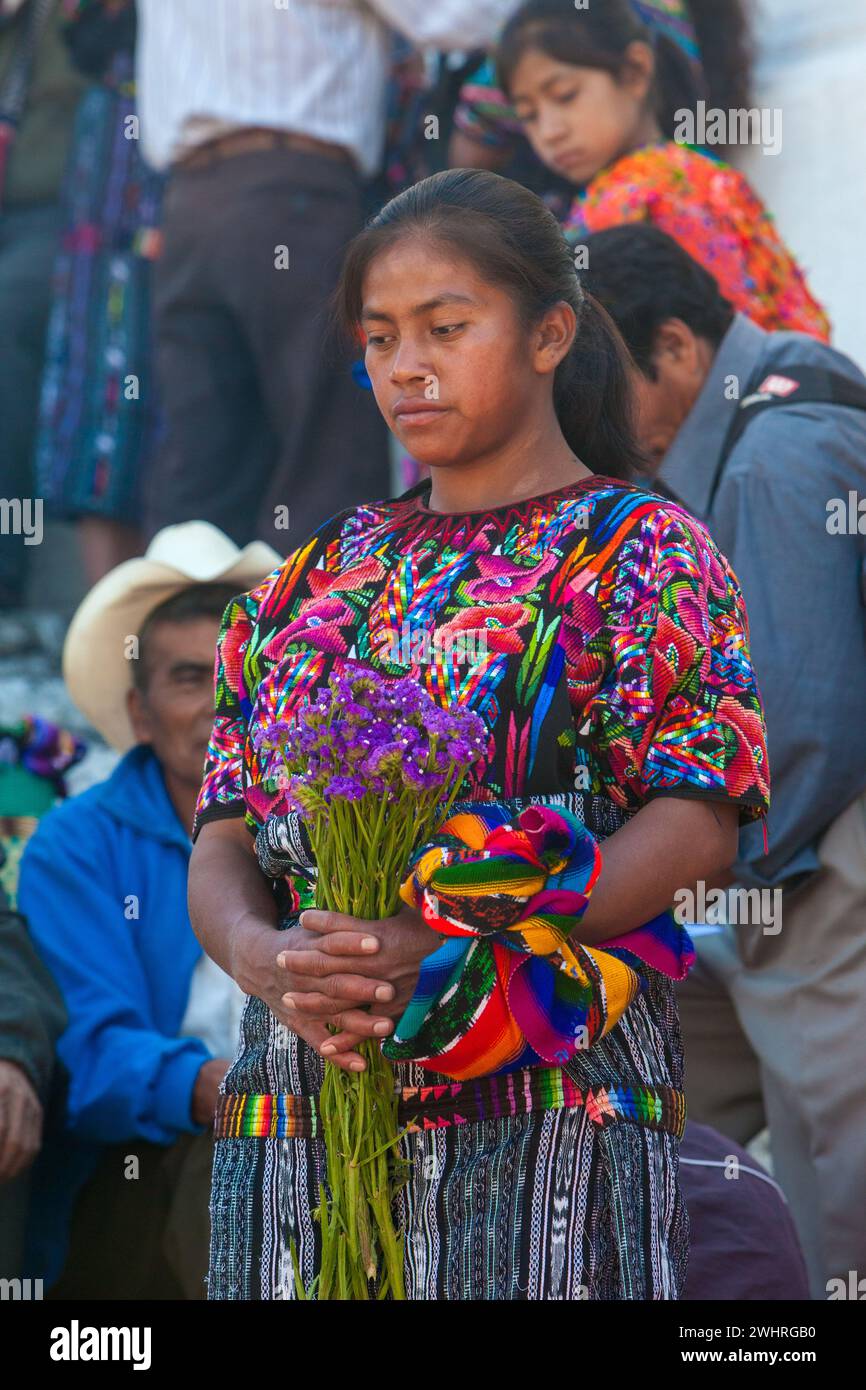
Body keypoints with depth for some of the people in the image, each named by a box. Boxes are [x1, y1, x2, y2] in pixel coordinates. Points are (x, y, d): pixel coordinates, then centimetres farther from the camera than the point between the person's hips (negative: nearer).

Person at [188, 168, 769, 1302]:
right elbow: (223, 835, 11)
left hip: (547, 1093, -4)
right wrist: (261, 954, -13)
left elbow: (698, 823, -9)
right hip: (295, 1079, 4)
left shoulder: (640, 549, 3)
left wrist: (451, 945, -20)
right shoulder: (318, 573, 17)